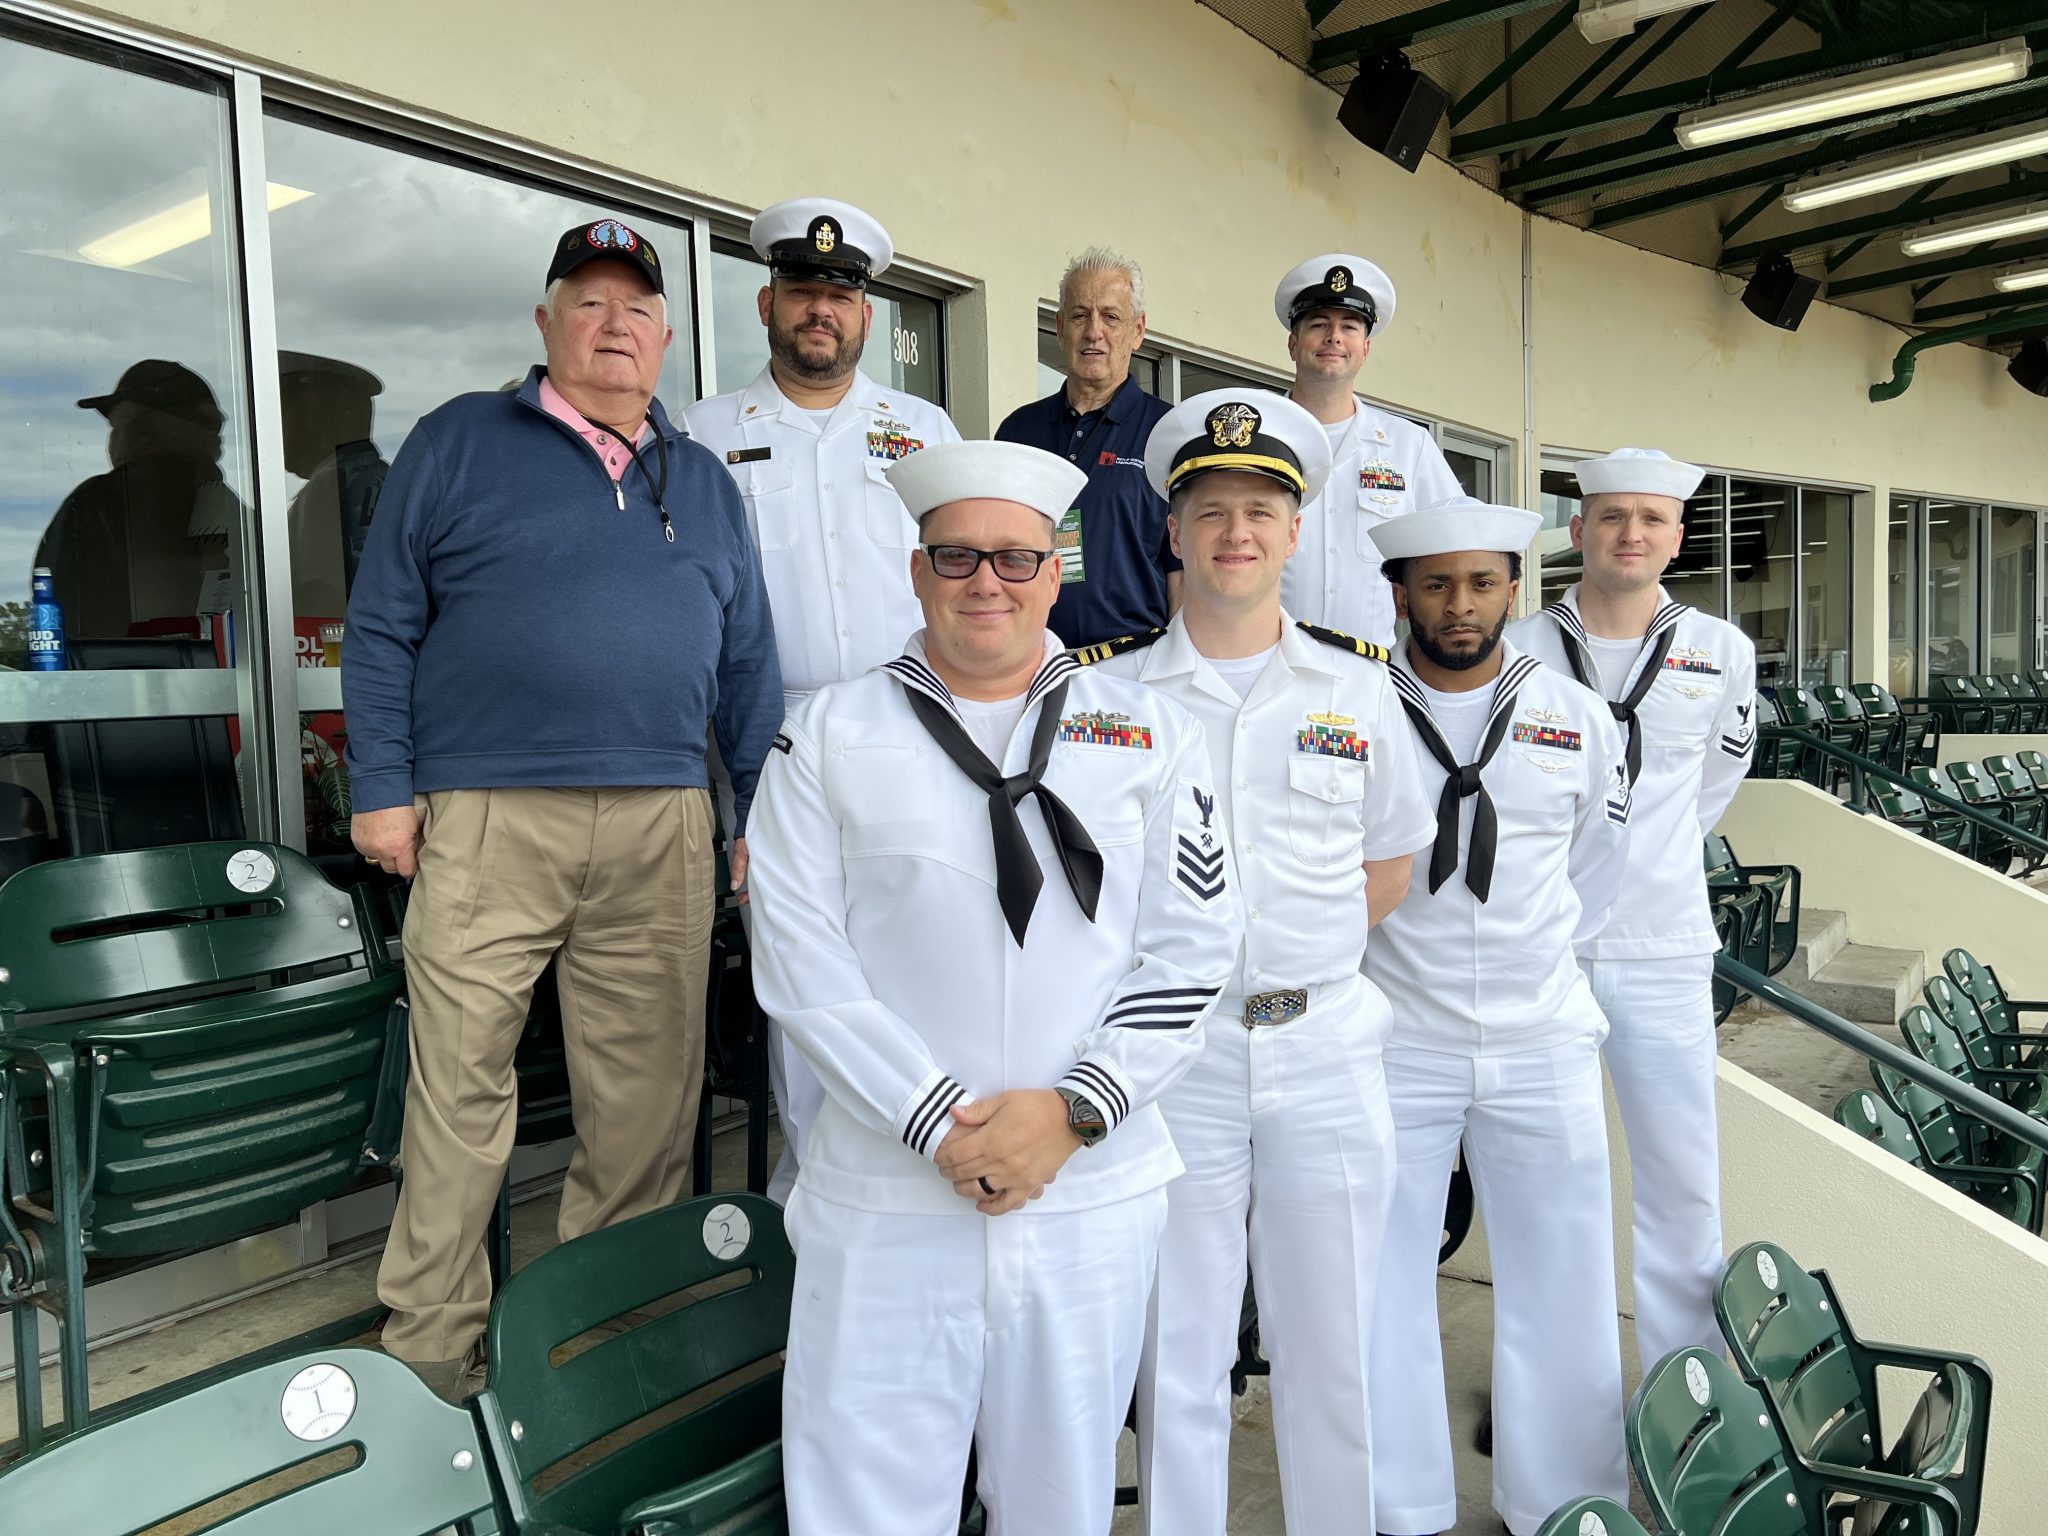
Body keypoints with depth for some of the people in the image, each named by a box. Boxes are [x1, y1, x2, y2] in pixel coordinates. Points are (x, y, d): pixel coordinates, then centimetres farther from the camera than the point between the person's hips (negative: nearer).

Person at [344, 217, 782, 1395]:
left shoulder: (702, 480, 18)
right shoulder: (460, 442, 8)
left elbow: (747, 658, 17)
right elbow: (383, 623, 5)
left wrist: (765, 810, 11)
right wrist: (383, 788, -2)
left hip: (662, 829, 3)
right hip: (485, 822, -3)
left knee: (650, 1097, 7)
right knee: (459, 1085, 1)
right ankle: (431, 1344, 17)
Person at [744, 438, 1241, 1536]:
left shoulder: (1152, 734, 7)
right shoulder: (831, 735, 3)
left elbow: (1193, 949, 1)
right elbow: (799, 961, -4)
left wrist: (1072, 1110, -10)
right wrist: (935, 1122, -12)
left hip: (1094, 1191, 2)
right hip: (885, 1195, -1)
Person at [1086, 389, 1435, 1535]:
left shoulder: (1359, 686, 6)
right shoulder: (1110, 691, 1)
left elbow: (1392, 866, 13)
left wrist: (1296, 957, 4)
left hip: (1328, 1045, 2)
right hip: (1173, 1052, -1)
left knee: (1335, 1343, 12)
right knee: (1177, 1347, 9)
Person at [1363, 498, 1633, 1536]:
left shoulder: (1576, 718, 5)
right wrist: (1381, 951, 8)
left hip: (1544, 1040, 2)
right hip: (1393, 1039, -2)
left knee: (1561, 1281, 9)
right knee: (1384, 1284, 5)